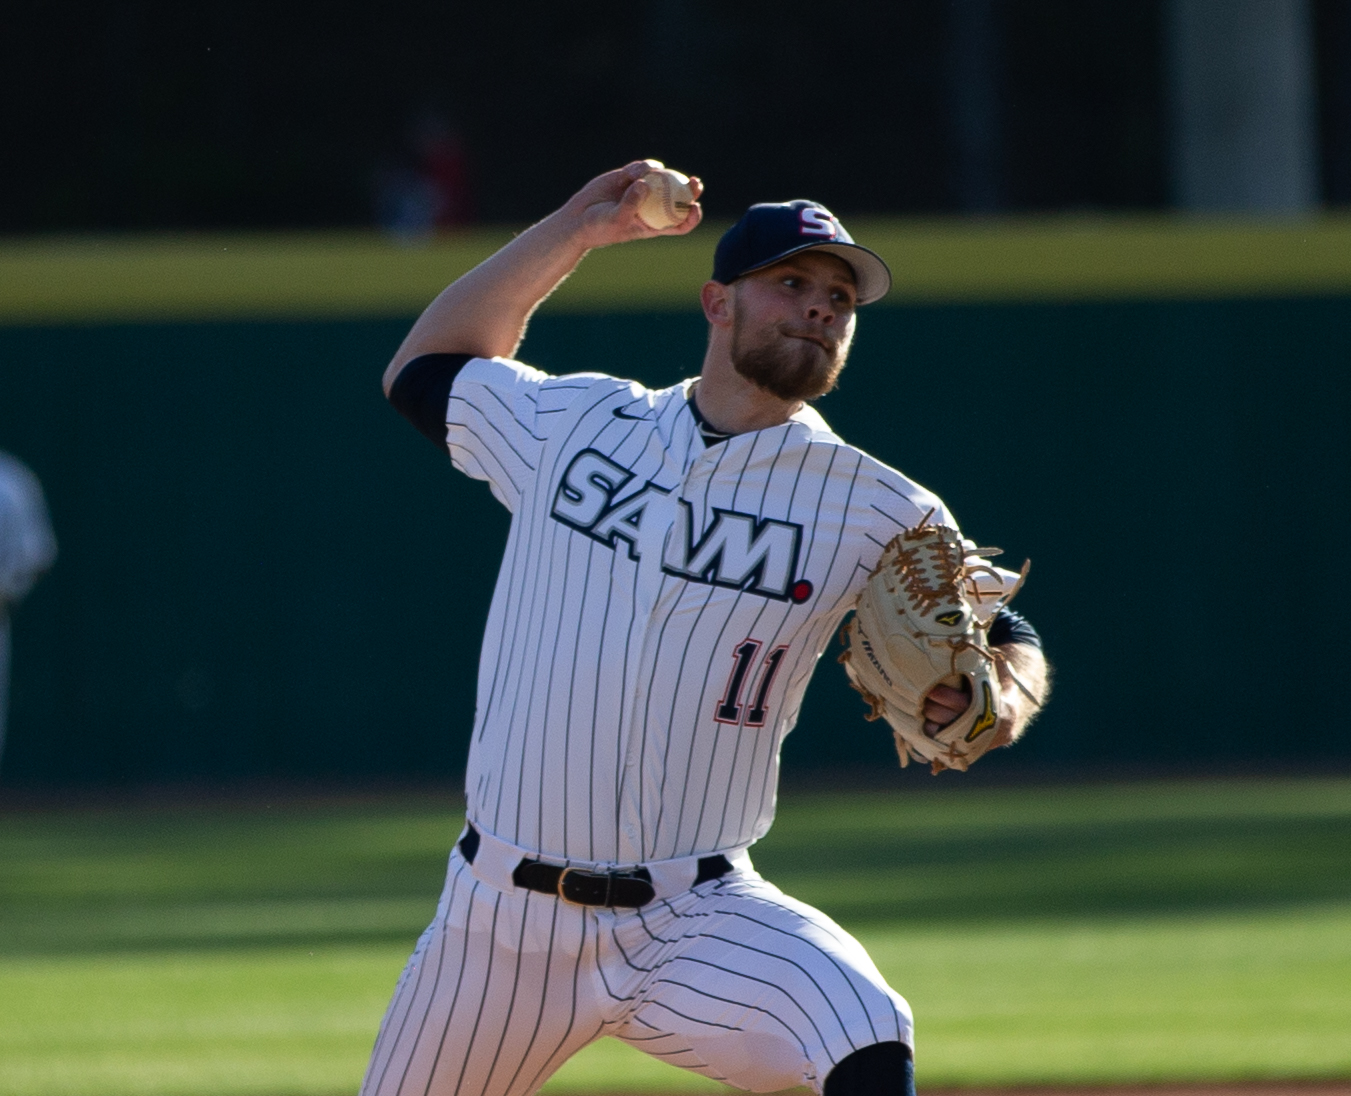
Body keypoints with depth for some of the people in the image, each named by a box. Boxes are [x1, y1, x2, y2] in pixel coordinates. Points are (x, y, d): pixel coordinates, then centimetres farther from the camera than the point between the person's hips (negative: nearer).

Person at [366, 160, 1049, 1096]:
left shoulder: (876, 513, -1)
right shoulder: (573, 421, 6)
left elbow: (1009, 642, 4)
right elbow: (427, 368, 21)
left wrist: (998, 700, -21)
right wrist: (573, 232, 13)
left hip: (697, 919, -2)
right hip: (503, 915, 2)